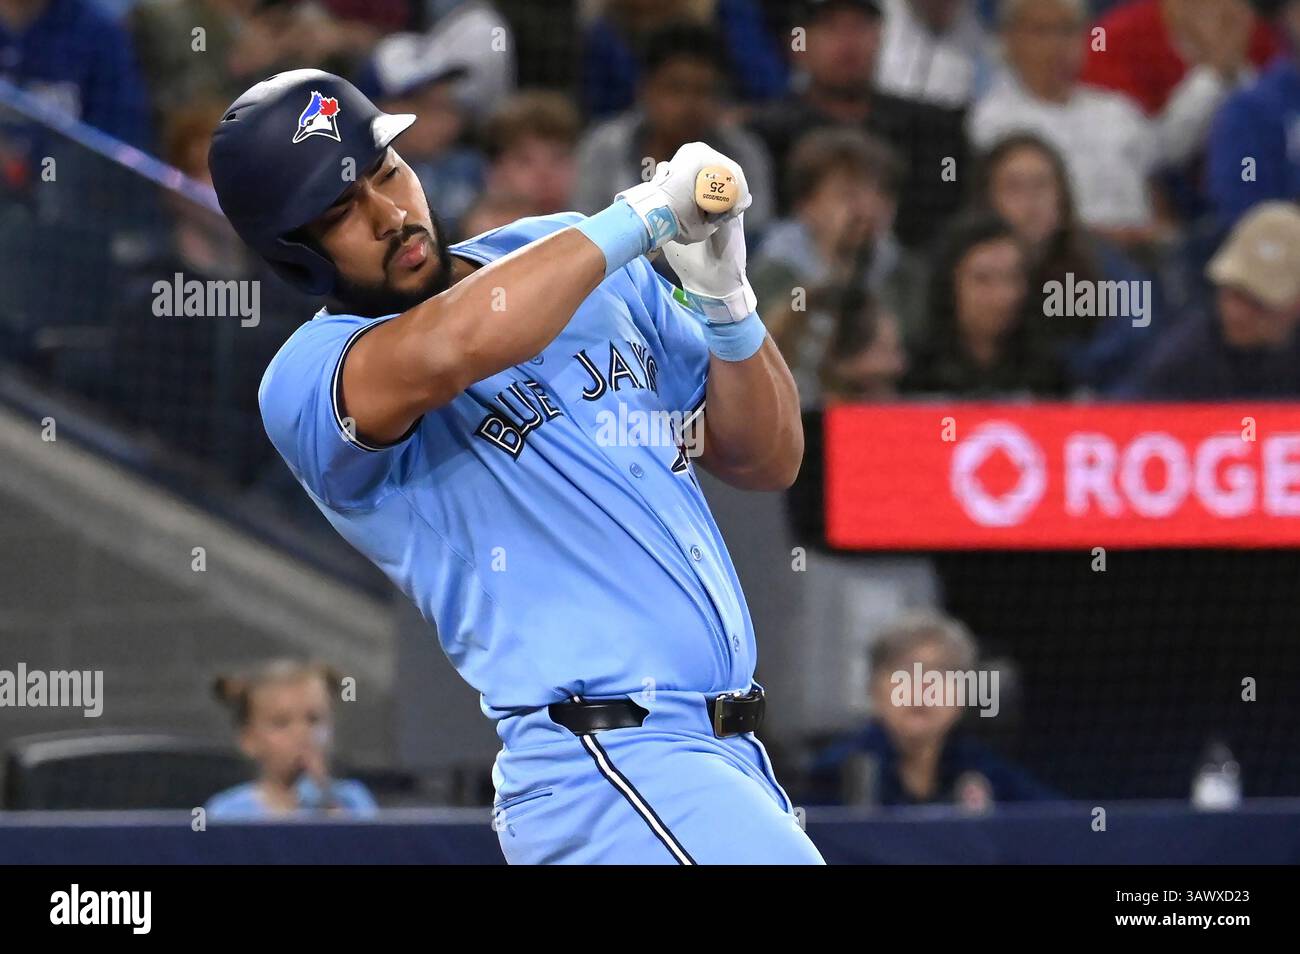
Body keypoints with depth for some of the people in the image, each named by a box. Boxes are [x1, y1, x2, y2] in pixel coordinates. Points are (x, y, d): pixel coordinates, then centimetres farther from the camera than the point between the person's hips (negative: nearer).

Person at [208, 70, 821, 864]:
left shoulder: (579, 256, 14)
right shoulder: (308, 377, -6)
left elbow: (769, 461, 15)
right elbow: (449, 348, -28)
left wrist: (722, 297, -3)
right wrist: (647, 211, -19)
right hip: (607, 768, -7)